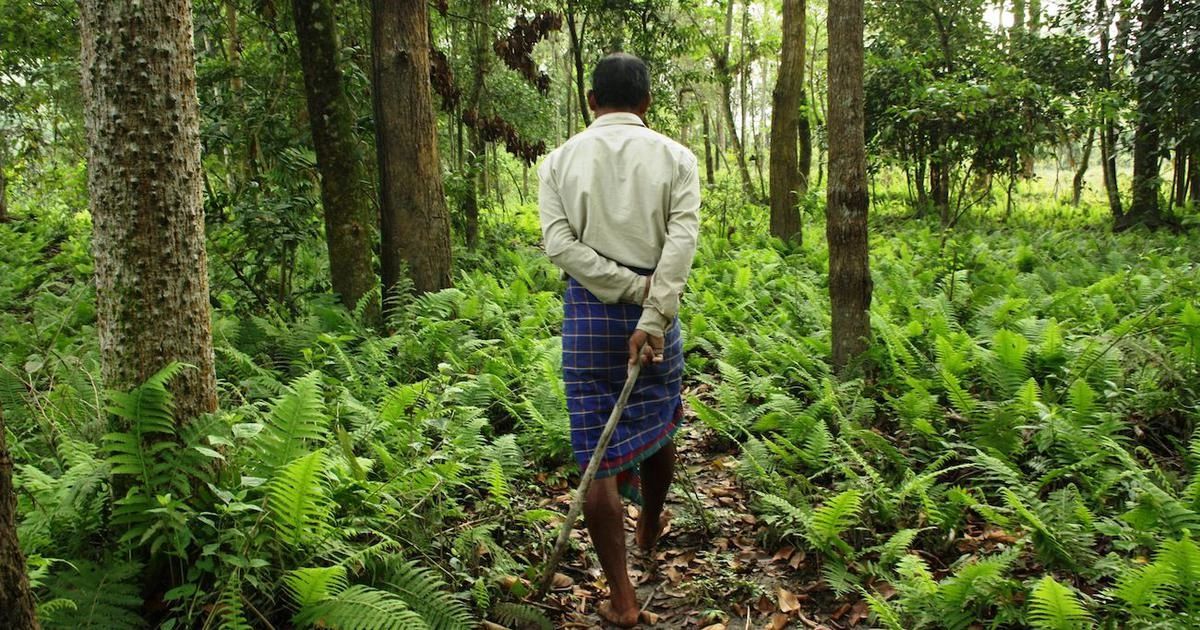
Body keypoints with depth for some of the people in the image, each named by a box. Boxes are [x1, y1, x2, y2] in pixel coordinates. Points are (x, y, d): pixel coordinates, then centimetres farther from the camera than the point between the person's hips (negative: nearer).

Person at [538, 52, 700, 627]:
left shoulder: (561, 159, 5)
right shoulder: (675, 157, 2)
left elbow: (559, 242, -8)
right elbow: (682, 241, -12)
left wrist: (629, 289, -9)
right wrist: (651, 317, -17)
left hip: (587, 309, -1)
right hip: (655, 308, 1)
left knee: (597, 453, 3)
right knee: (657, 429, 23)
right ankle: (649, 530, 47)